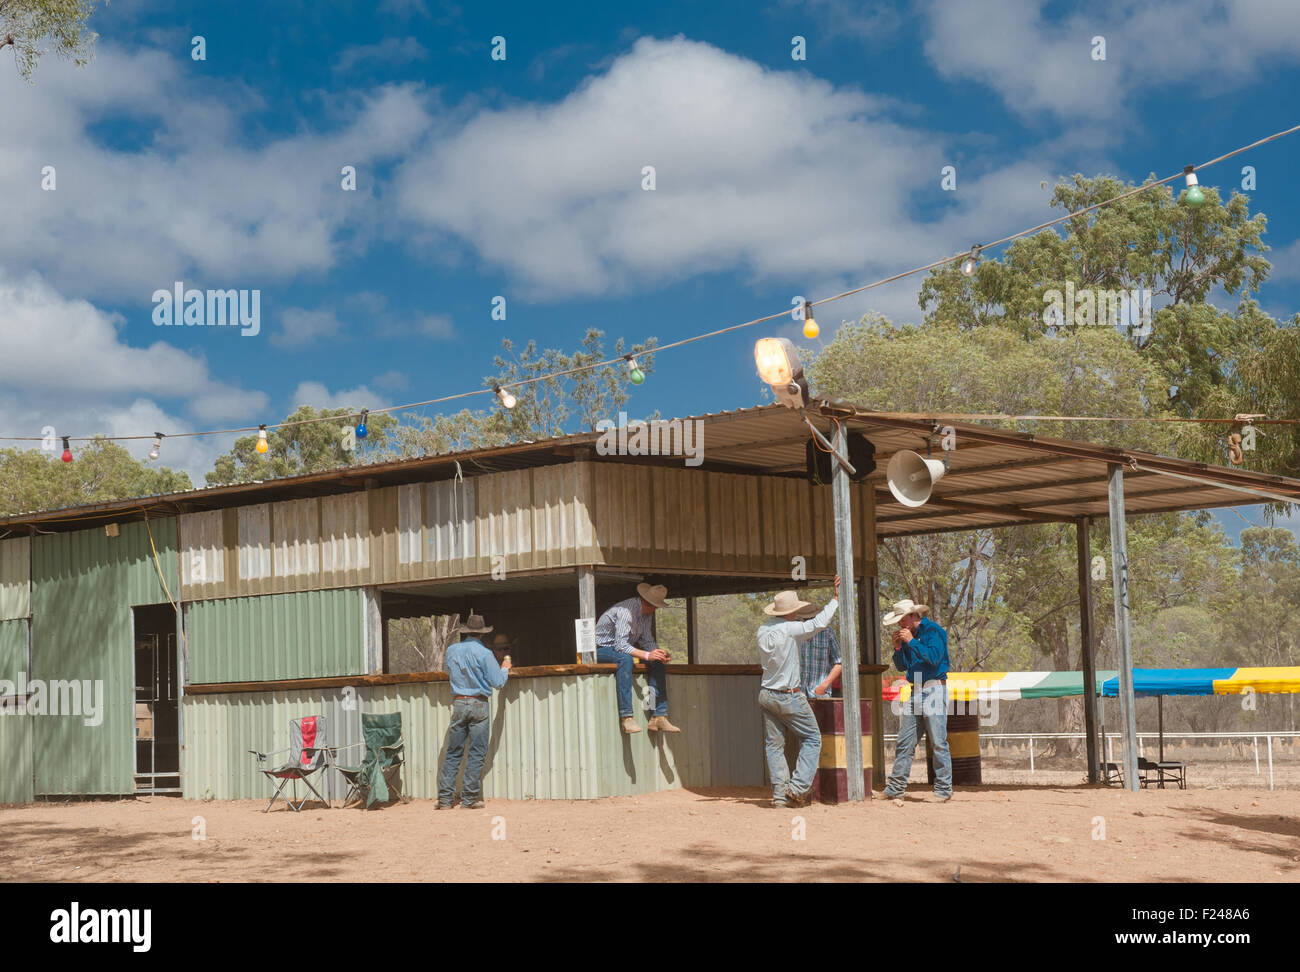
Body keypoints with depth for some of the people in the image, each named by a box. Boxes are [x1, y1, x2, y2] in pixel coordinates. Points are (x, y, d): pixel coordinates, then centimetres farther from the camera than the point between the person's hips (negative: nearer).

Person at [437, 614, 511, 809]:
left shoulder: (452, 650, 4)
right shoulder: (484, 653, -9)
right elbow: (497, 682, -6)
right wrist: (505, 669, 13)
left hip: (458, 703, 4)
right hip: (478, 705, -4)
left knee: (453, 752, 8)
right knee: (477, 753, 2)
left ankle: (445, 798, 3)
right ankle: (469, 798, 1)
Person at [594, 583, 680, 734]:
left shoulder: (647, 613, 4)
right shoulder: (626, 611, -26)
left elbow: (647, 640, 6)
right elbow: (620, 644, -32)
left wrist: (659, 653, -14)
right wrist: (647, 655, -39)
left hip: (623, 648, 9)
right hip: (602, 649, -9)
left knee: (657, 663, -7)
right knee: (626, 659, -39)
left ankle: (658, 717, -13)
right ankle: (626, 717, -43)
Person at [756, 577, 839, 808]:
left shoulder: (763, 631, 5)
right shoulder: (789, 629, -17)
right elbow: (818, 623, -12)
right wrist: (836, 598, -1)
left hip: (766, 694, 7)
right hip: (789, 697, -7)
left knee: (774, 744, 8)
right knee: (812, 738, 6)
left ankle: (779, 793, 5)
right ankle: (797, 788, -3)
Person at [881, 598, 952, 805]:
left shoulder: (934, 631, -5)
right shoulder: (907, 635, 16)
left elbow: (934, 657, -19)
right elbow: (901, 666, 19)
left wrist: (911, 642, -15)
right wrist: (898, 648, 2)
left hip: (934, 689, -7)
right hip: (914, 692, 7)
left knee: (938, 742, -5)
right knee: (904, 742, 4)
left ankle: (943, 790, 0)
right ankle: (895, 789, 6)